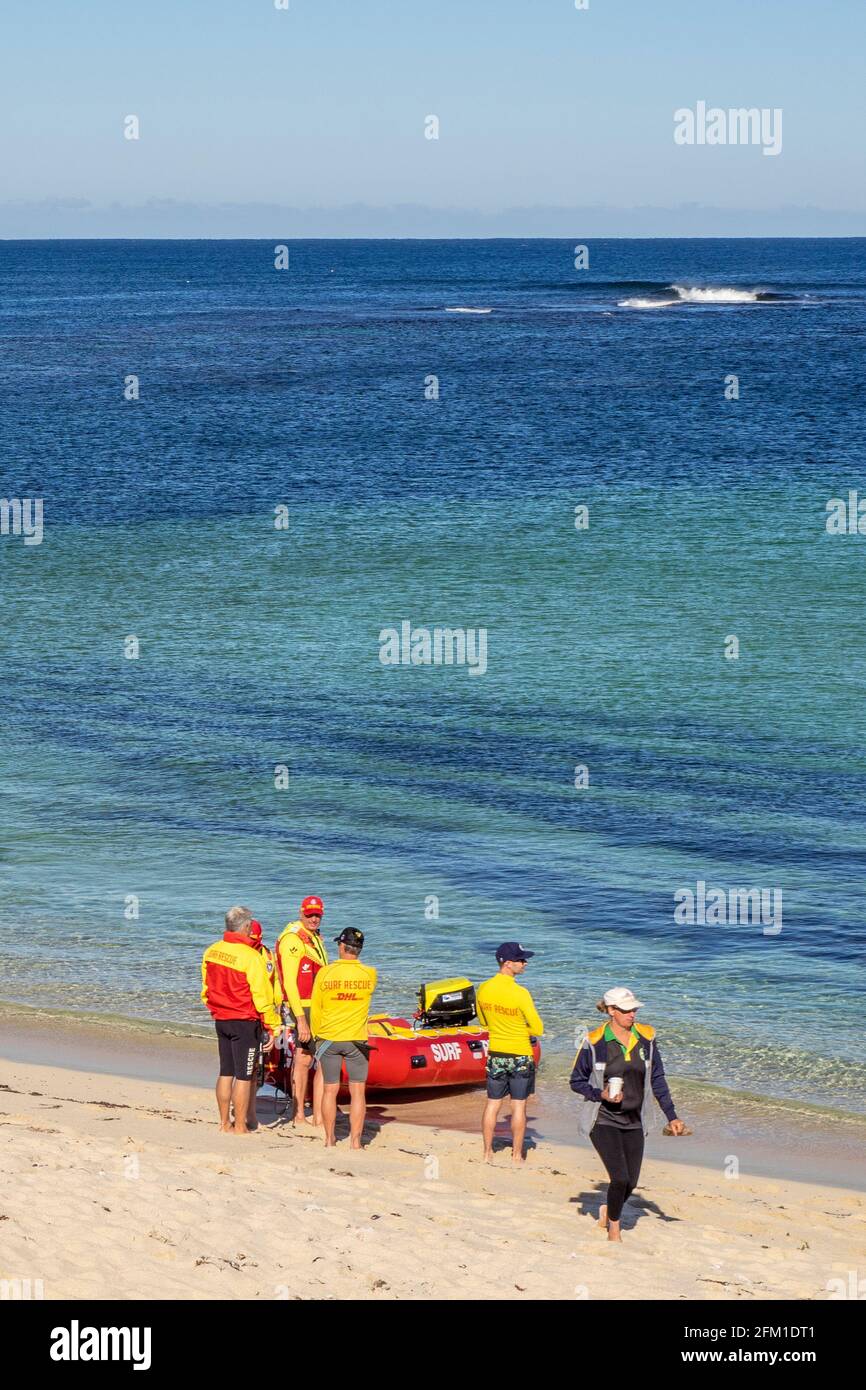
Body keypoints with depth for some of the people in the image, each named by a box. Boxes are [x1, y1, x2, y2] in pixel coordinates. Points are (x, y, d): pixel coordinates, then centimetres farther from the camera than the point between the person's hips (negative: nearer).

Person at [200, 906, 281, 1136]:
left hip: (221, 1020, 6)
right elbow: (262, 996, -16)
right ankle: (240, 1127, 6)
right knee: (244, 1076, 2)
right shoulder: (250, 957, -19)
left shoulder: (211, 952, 2)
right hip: (245, 1022, -6)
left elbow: (206, 990, 12)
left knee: (225, 1073, 16)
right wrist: (272, 1026, -9)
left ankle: (224, 1123, 22)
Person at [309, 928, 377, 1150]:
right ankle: (355, 1141, 2)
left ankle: (329, 1139, 15)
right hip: (357, 1040, 0)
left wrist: (317, 1036, 10)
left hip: (328, 1039, 0)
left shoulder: (324, 973, -9)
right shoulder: (370, 975, -6)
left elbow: (315, 1009, -2)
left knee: (330, 1091, 9)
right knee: (357, 1092, 4)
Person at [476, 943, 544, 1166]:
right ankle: (517, 1156, 12)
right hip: (520, 1056, -5)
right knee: (519, 1106, 6)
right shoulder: (520, 994, -21)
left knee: (492, 1104, 13)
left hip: (495, 1055, 5)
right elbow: (538, 1030, -13)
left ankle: (488, 1153, 18)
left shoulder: (483, 989, -4)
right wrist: (521, 1029, 5)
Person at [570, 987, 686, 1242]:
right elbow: (577, 1081, -1)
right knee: (620, 1177, -15)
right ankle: (614, 1229, 10)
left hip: (634, 1122, 4)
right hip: (603, 1121, -4)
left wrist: (671, 1116, 3)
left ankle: (609, 1211, 37)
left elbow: (657, 1080, 8)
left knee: (631, 1182, 4)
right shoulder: (594, 1042, -10)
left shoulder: (646, 1037, 0)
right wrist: (601, 1094, -18)